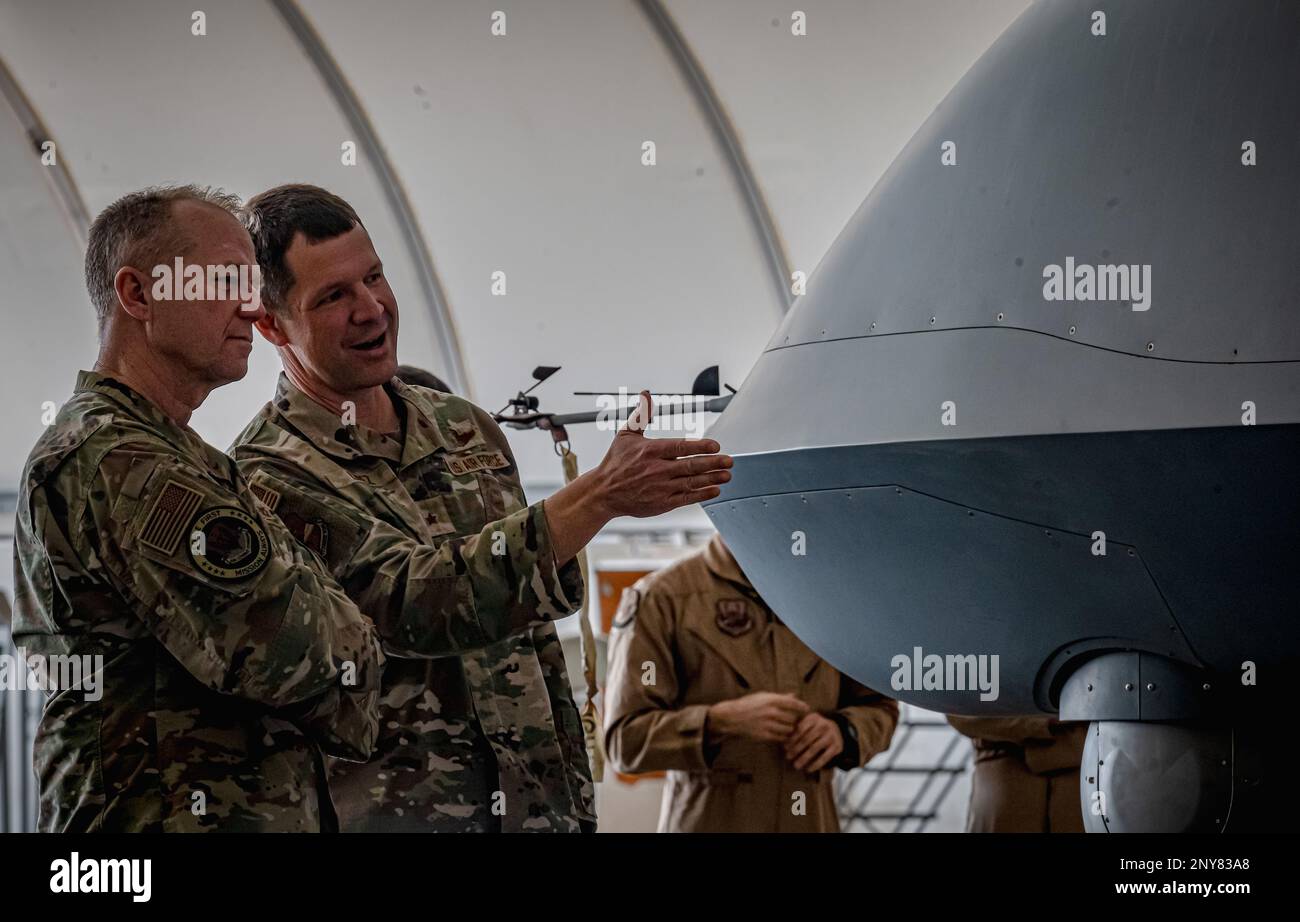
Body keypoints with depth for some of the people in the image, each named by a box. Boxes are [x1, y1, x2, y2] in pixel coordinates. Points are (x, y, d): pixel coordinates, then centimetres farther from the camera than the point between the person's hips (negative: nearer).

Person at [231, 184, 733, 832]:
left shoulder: (466, 430, 11)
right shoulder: (269, 479, -10)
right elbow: (420, 601, -22)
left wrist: (575, 798, 13)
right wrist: (599, 496, -24)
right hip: (397, 812, -5)